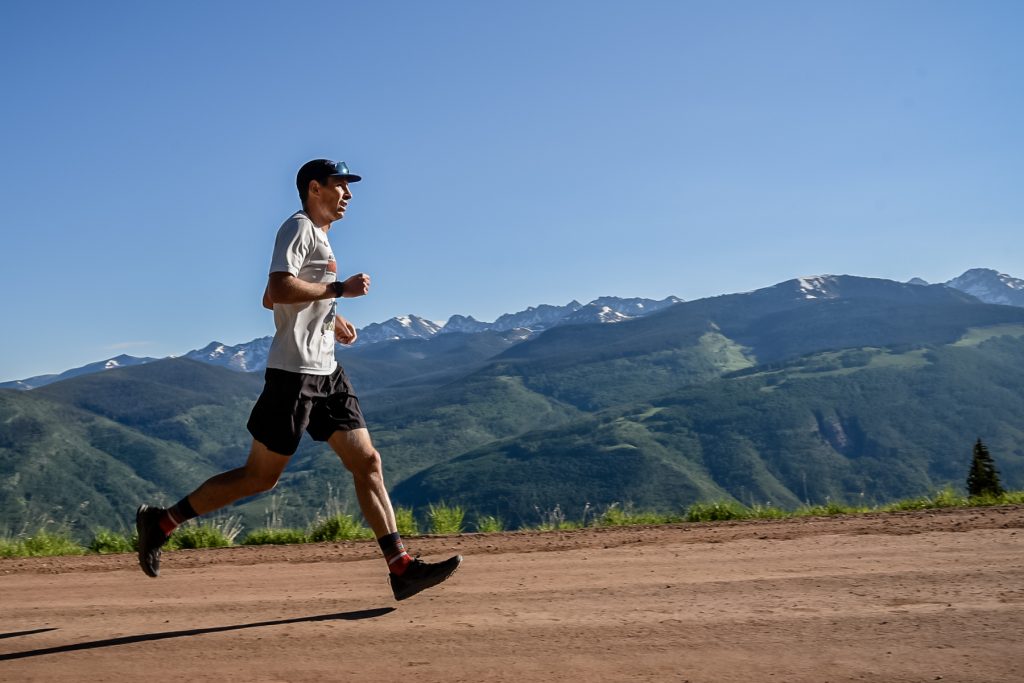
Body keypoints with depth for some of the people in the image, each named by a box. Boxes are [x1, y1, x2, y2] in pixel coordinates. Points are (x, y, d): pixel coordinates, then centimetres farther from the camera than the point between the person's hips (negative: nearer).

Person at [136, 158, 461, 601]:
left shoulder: (320, 237, 22)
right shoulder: (299, 227, -6)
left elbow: (271, 301, 25)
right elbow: (279, 289, -23)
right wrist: (340, 288, -16)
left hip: (325, 371, 9)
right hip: (295, 371, -9)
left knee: (368, 462, 1)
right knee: (260, 476, -2)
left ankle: (401, 568, 0)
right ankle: (161, 522, 13)